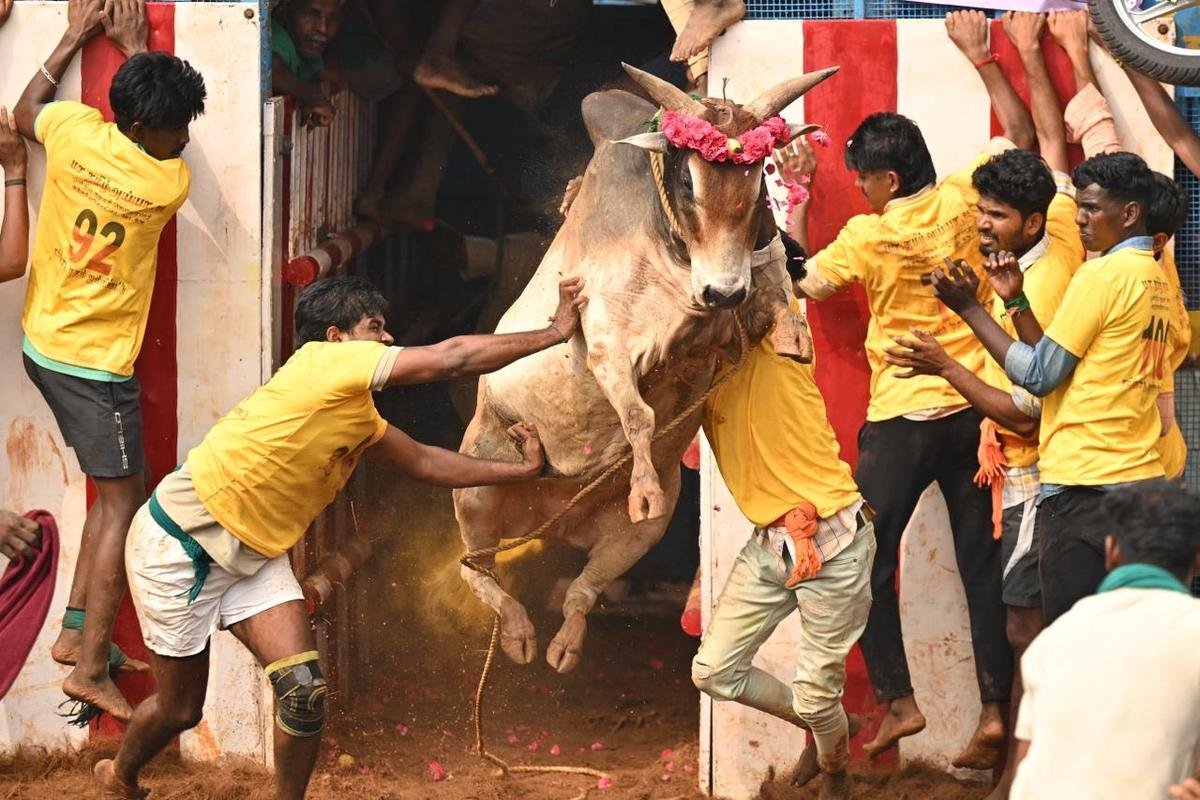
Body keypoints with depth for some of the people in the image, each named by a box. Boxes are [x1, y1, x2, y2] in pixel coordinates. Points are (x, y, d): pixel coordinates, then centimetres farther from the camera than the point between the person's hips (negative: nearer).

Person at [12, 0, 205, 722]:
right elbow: (140, 146, 4)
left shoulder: (75, 131, -11)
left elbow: (24, 111, 15)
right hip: (96, 363, -7)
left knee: (114, 492, 19)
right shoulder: (168, 184, -21)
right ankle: (91, 668, -1)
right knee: (123, 506, 1)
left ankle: (77, 631, 20)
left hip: (44, 344, 7)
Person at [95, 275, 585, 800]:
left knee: (304, 687, -12)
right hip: (180, 541, -8)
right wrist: (553, 335, -13)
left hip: (254, 555, 8)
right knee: (181, 708, 6)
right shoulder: (320, 361, -19)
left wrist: (522, 470, 13)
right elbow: (453, 359, -19)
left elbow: (426, 463, 19)